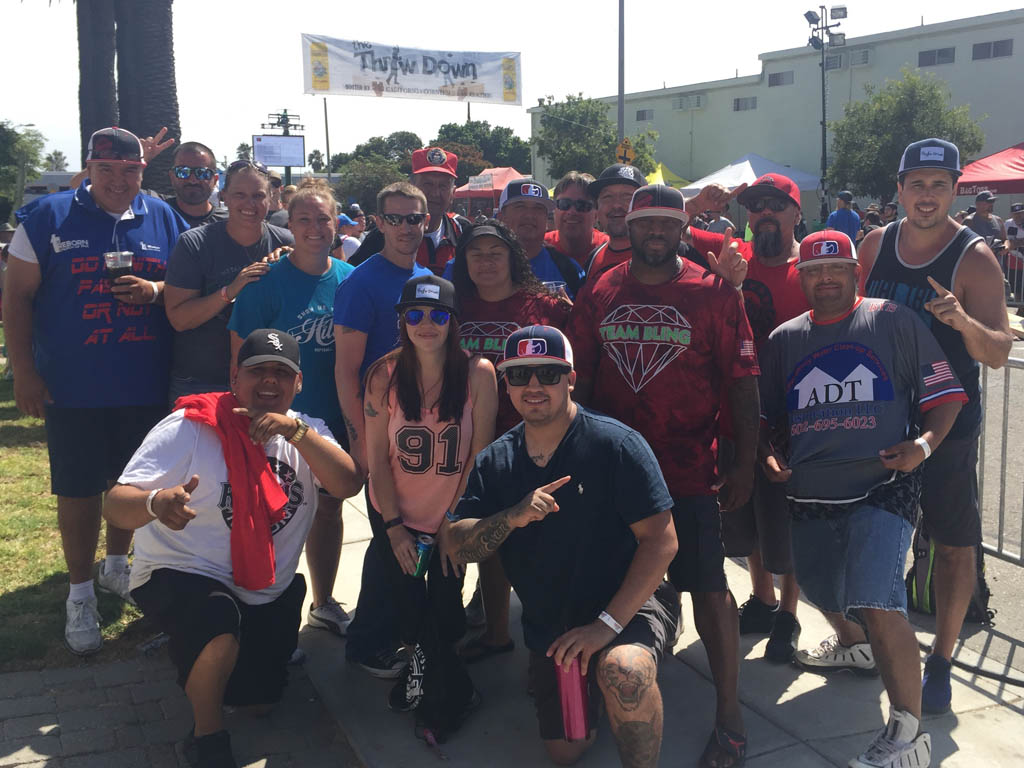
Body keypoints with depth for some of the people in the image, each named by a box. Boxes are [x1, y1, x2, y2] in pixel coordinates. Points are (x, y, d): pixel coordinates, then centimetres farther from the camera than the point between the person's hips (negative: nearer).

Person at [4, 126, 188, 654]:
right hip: (73, 388, -2)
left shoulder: (165, 220, 4)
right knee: (78, 490, 5)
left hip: (145, 387, 3)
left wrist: (156, 289, -14)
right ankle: (80, 594, 20)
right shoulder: (49, 217, -2)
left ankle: (117, 565, 39)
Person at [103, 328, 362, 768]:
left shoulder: (305, 431, -1)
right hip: (181, 575, -5)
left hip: (266, 592, 5)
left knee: (261, 700, 6)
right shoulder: (190, 428, -16)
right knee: (221, 618, -38)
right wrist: (157, 503, -46)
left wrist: (296, 431, -30)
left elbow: (347, 485, -17)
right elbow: (115, 506, -22)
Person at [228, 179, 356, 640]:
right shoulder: (267, 281, -11)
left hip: (334, 415, 4)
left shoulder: (348, 279, 1)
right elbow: (240, 352, -9)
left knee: (329, 507, 15)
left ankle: (323, 603, 34)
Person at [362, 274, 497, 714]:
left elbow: (479, 455, -12)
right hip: (394, 514, 1)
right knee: (405, 596, 5)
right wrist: (394, 526, -11)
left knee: (447, 596, 2)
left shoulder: (478, 373, -16)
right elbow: (377, 460, -9)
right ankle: (413, 663, 36)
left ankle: (449, 662, 34)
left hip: (452, 516, -1)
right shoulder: (384, 376, -13)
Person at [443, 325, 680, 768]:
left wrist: (608, 623, -25)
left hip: (629, 604, -5)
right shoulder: (495, 462, 0)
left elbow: (661, 540, -19)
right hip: (550, 627, 6)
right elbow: (453, 545, -5)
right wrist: (513, 518, -25)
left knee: (624, 669, -38)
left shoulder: (614, 444, -16)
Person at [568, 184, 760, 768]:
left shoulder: (715, 293, -3)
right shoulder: (600, 293, 6)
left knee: (708, 586, -1)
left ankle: (730, 715, 12)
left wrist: (745, 462, -7)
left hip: (688, 470, -3)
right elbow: (579, 377, 9)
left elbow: (743, 383, -3)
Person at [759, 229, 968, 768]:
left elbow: (944, 394, 3)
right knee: (820, 591, 21)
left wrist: (925, 442, -13)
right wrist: (767, 455, 6)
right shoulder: (785, 339, 13)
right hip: (811, 496, 5)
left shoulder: (893, 321, 2)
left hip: (881, 488, -5)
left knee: (877, 603, -20)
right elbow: (764, 414, 23)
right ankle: (853, 645, 55)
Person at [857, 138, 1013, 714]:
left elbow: (999, 353, -16)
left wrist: (965, 322, -36)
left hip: (948, 420, -4)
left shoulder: (974, 257, -12)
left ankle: (942, 660, 16)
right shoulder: (876, 245, 1)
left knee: (954, 542, 2)